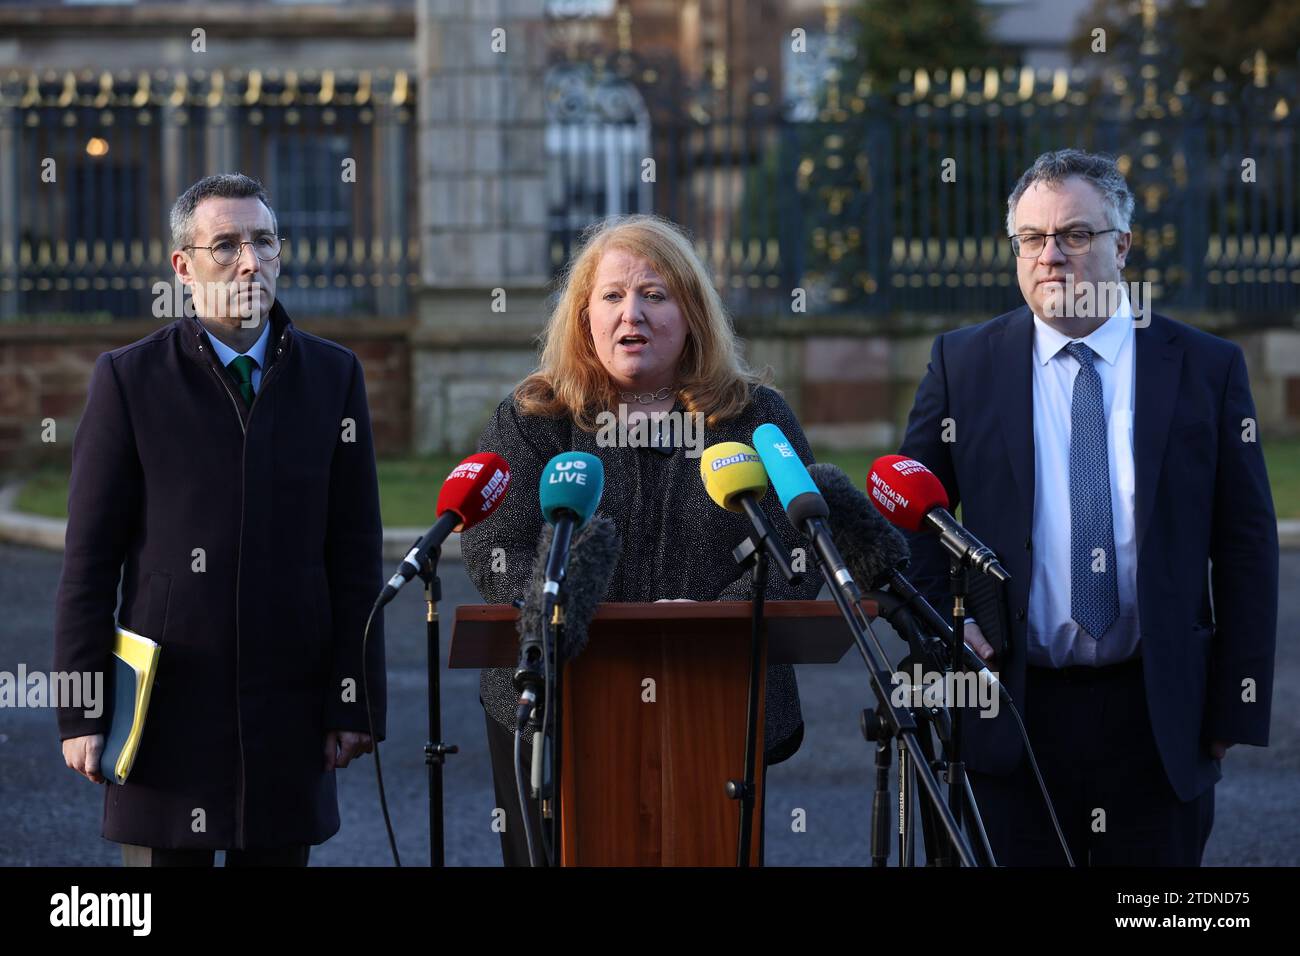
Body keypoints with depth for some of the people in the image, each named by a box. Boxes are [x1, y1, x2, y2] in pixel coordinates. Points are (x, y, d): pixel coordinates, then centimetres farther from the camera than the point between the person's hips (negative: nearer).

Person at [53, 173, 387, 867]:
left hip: (289, 706, 2)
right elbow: (89, 557, -1)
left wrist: (355, 703, 1)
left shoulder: (333, 376, 7)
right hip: (167, 703, -2)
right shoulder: (129, 379, 1)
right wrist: (79, 712, -5)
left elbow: (355, 555, 6)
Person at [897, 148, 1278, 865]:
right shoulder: (963, 364, 5)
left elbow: (1246, 549, 3)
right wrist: (942, 621, -2)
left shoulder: (1206, 369, 3)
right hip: (1014, 711, 0)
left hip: (1159, 718, 0)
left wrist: (1236, 710, -1)